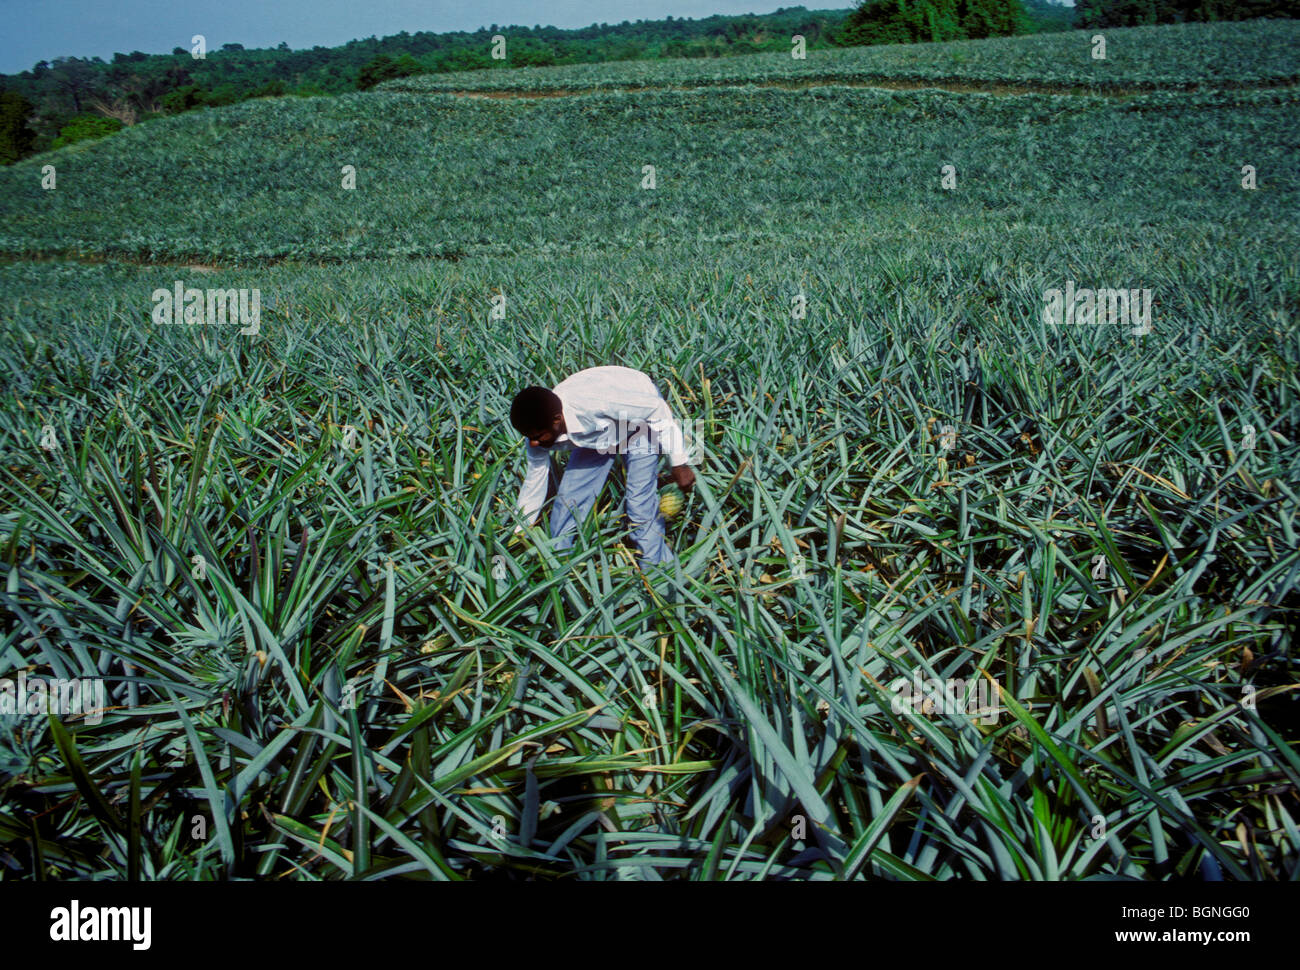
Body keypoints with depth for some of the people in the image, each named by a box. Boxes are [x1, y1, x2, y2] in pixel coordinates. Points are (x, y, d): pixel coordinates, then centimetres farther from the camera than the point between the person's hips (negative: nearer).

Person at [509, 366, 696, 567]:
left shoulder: (597, 401, -45)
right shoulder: (539, 428, -24)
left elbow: (658, 409, -30)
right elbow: (535, 480, -6)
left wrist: (679, 464, -24)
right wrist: (519, 532, 3)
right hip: (597, 433, 5)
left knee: (641, 503, -16)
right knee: (567, 501, -1)